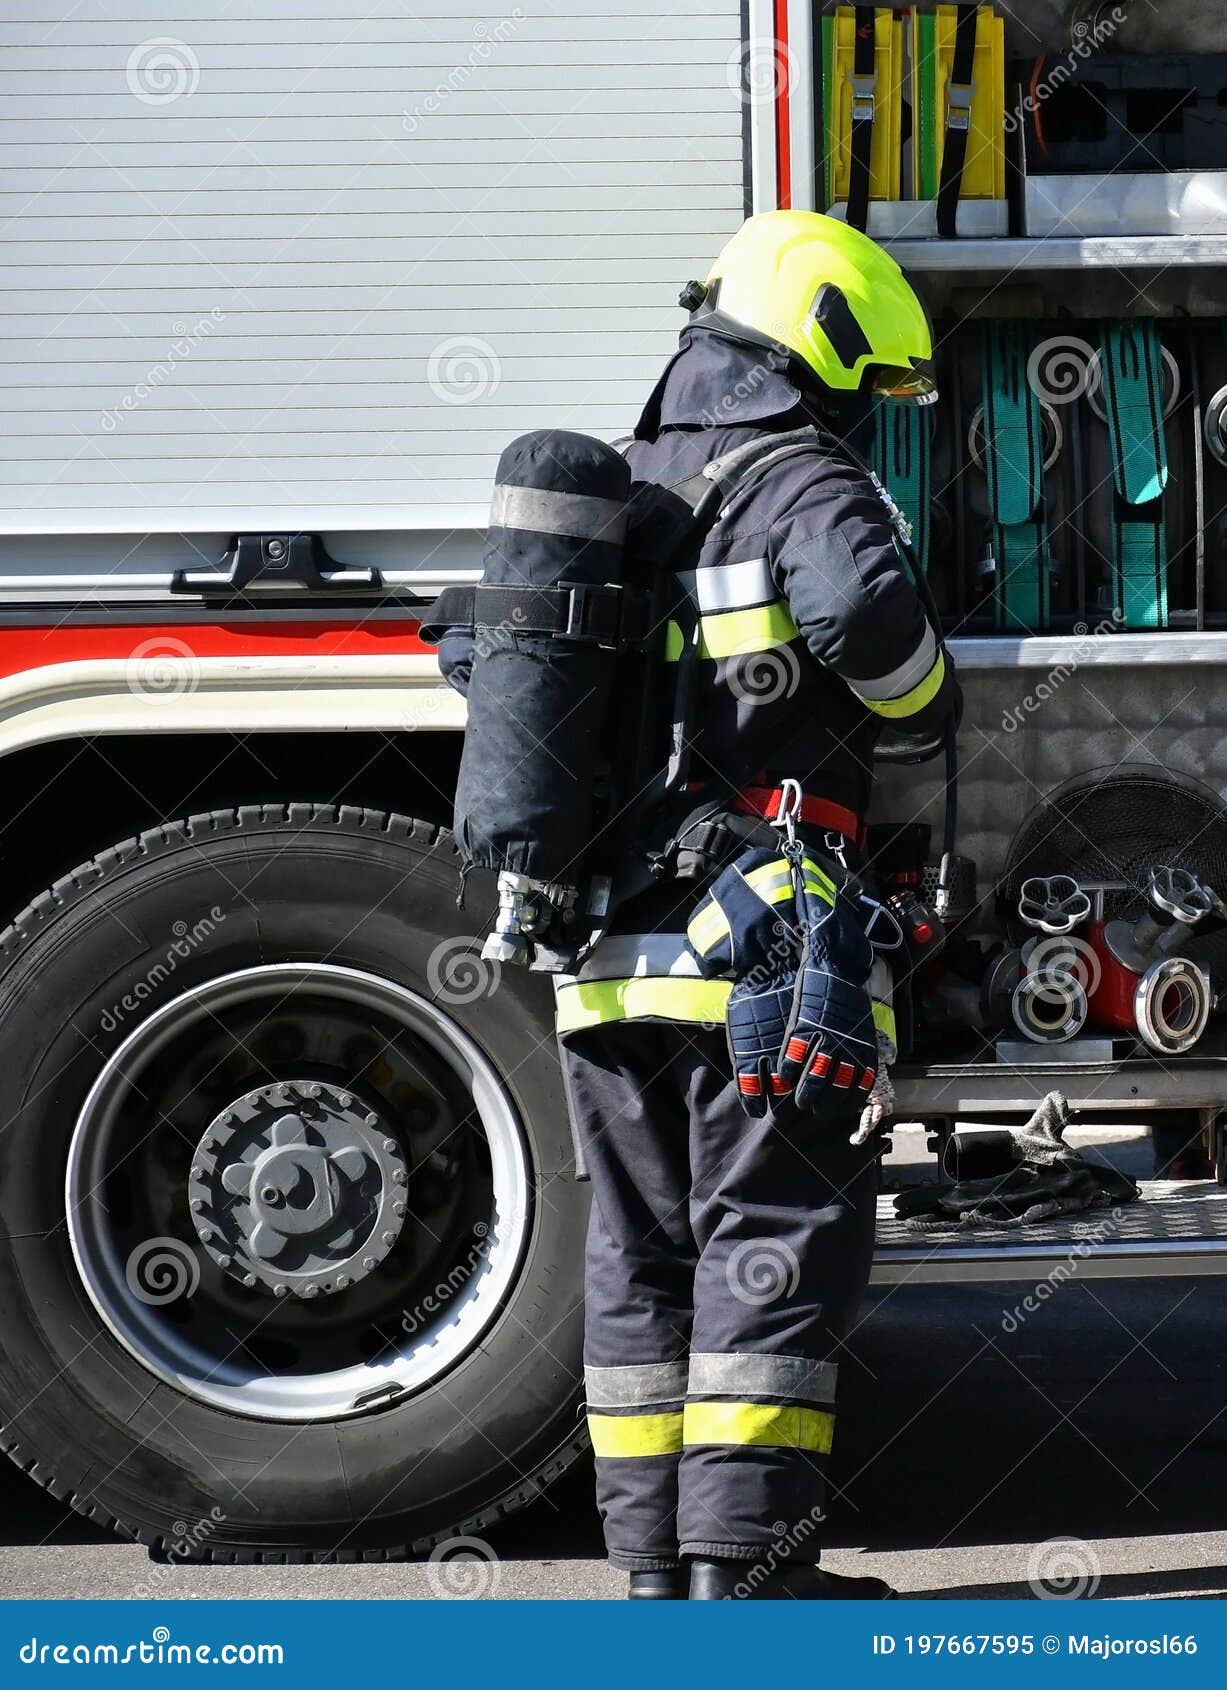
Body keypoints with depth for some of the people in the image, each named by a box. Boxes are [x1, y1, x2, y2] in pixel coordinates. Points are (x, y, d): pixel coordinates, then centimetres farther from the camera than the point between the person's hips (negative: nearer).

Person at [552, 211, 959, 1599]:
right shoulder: (805, 488, -8)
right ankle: (747, 1566, -7)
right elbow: (864, 608, -29)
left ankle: (655, 1566, 15)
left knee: (641, 1253, 12)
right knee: (777, 1245, -3)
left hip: (603, 953, 7)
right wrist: (923, 704, -8)